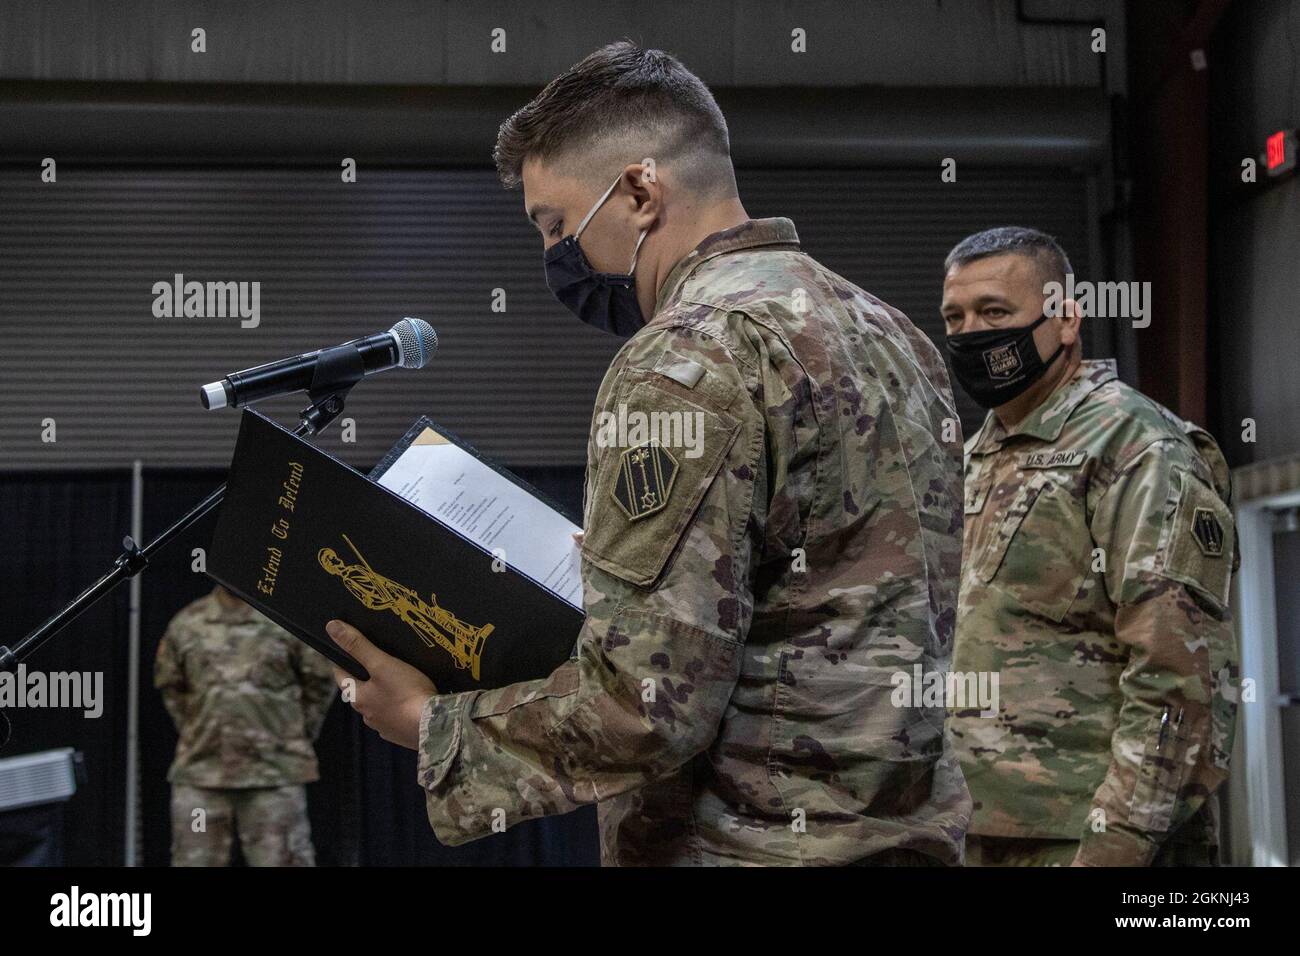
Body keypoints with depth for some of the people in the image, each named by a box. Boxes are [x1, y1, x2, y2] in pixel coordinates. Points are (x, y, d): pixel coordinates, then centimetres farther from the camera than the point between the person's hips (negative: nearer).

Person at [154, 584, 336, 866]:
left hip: (274, 774, -2)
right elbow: (169, 684, 21)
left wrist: (295, 737, 8)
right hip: (201, 774, 3)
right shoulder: (186, 624, 6)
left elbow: (320, 682, 9)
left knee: (278, 860, -4)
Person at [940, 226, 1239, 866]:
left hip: (1086, 837, -8)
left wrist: (1112, 848, -21)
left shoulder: (1138, 450, -10)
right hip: (979, 836, 8)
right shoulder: (978, 461, 16)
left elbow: (1184, 679, -17)